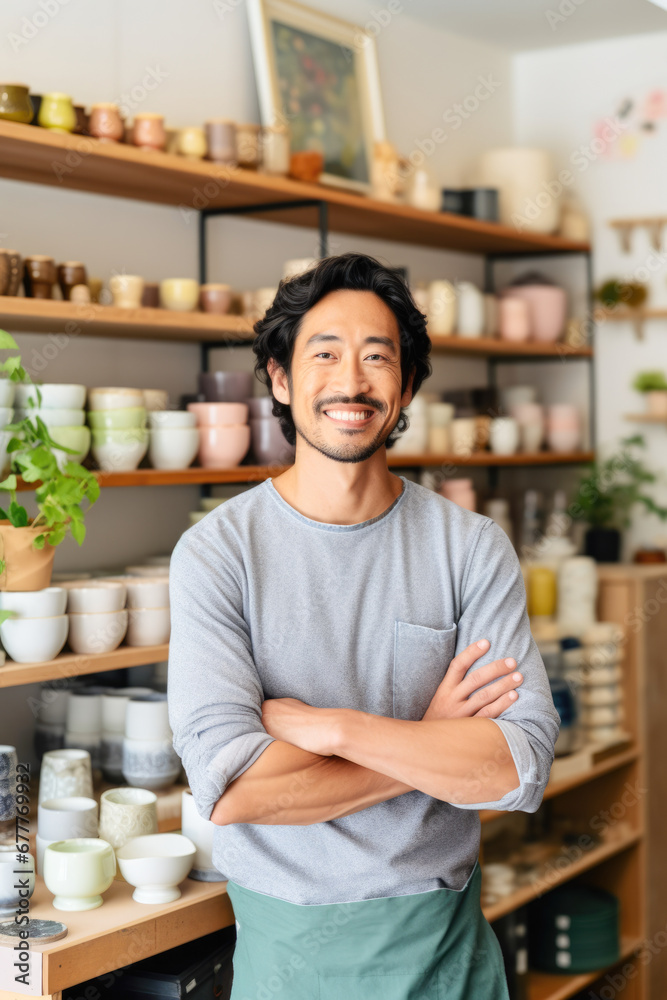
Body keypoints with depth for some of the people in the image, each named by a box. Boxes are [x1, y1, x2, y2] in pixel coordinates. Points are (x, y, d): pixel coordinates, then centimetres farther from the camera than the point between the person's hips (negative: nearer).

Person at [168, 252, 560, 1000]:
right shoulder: (215, 552, -11)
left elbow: (523, 765, -15)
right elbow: (229, 787, -21)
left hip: (444, 938, 1)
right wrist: (433, 747, -15)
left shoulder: (472, 548, -6)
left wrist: (329, 726, -21)